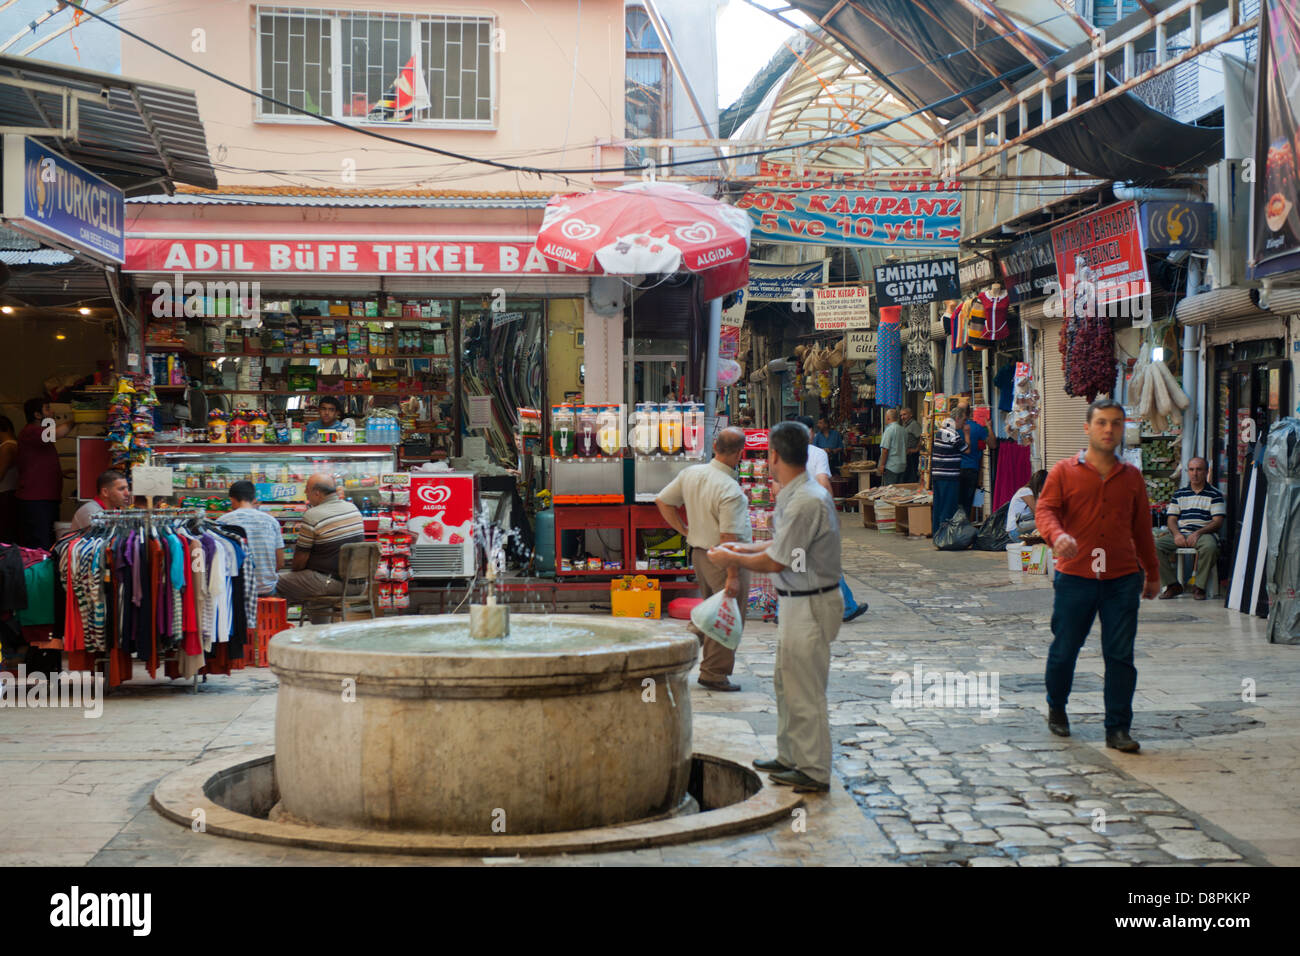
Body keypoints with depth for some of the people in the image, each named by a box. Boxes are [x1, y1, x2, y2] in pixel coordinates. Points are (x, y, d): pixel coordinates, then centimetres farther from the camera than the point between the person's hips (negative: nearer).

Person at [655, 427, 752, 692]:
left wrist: (684, 529, 16)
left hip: (699, 553, 8)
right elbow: (729, 538, -25)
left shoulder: (690, 473, -1)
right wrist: (733, 575, -20)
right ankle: (715, 674, 11)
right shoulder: (730, 491, -24)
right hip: (722, 560, -8)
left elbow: (663, 501, 10)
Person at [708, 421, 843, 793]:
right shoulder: (796, 495, 7)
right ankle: (790, 757, 32)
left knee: (804, 691, -2)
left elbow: (774, 562, -19)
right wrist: (743, 548, 26)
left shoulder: (806, 502, -24)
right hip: (795, 604, 10)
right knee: (786, 682, 20)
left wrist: (731, 559, -4)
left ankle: (814, 772, 8)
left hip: (809, 606, -10)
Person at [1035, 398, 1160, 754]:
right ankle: (1056, 707, 32)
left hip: (1122, 579, 2)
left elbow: (1142, 528, 20)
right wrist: (1058, 536, -29)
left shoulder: (1131, 477, 12)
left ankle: (1118, 729, 6)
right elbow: (1045, 510, -7)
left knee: (1120, 655, -1)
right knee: (1064, 649, 6)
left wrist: (1152, 572, 25)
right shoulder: (1064, 471, 3)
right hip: (1075, 577, -2)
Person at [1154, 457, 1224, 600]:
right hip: (1180, 534, 3)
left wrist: (1198, 533, -17)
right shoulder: (1180, 493, 18)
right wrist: (1177, 534, -9)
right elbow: (1171, 519, 13)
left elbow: (1218, 522, -1)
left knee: (1209, 546, -40)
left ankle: (1199, 586, -22)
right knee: (1154, 544, -23)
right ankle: (1172, 584, -13)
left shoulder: (1215, 494, 8)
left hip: (1204, 534, -3)